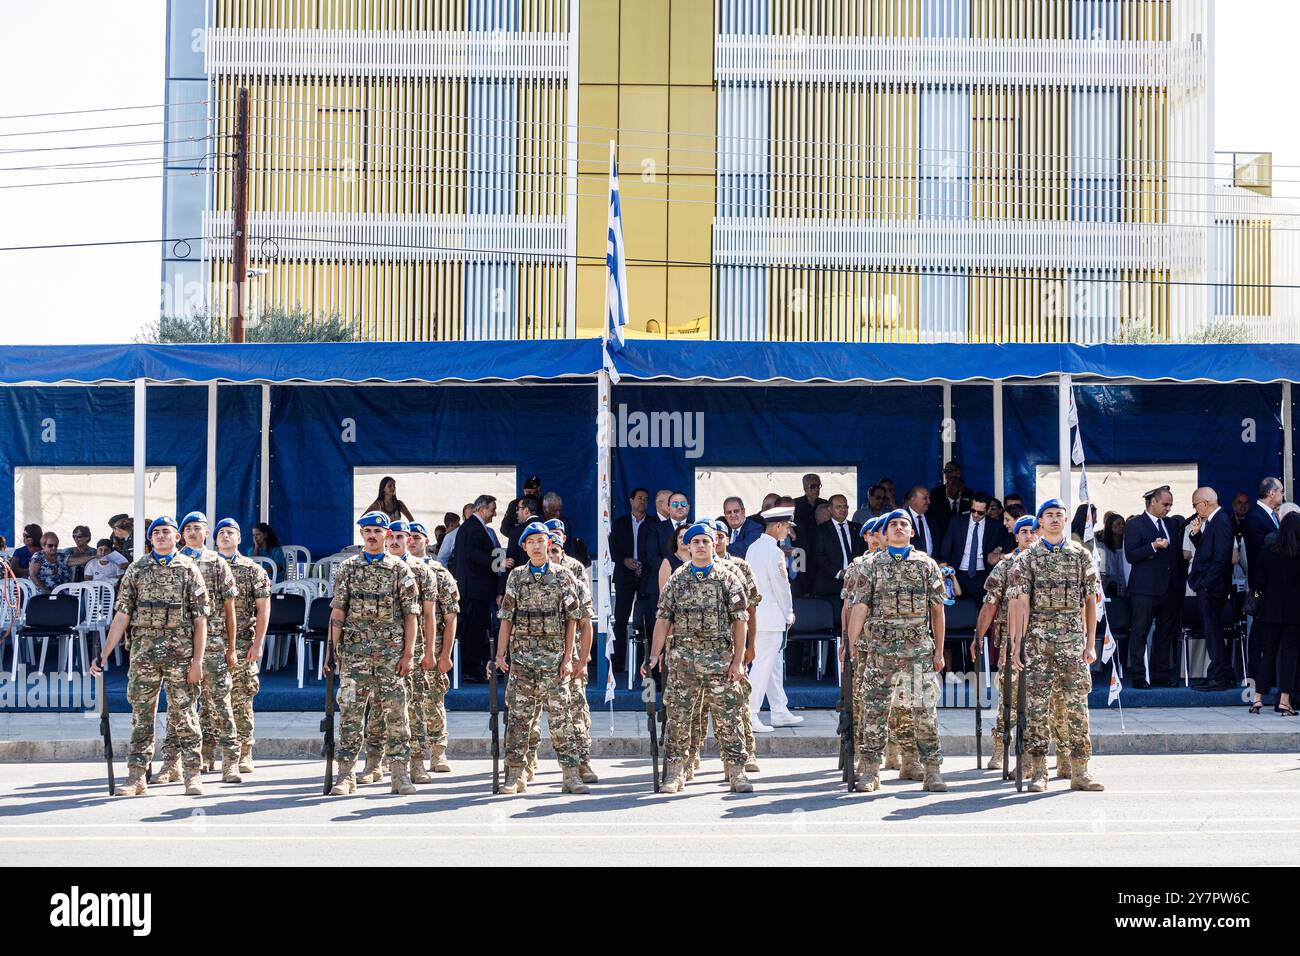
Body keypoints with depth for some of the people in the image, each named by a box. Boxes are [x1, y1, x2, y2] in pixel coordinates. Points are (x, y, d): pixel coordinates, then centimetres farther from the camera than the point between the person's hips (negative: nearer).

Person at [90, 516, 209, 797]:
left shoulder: (188, 569, 4)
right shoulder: (136, 570, 9)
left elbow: (200, 618, 1)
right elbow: (121, 615, 7)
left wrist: (197, 660, -7)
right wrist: (104, 654, 0)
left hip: (180, 653, -2)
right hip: (143, 652, 2)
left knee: (184, 715, 0)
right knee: (141, 715, 3)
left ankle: (192, 774, 6)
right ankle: (136, 777, 7)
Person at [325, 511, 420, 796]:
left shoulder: (400, 570, 5)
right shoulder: (347, 568, 8)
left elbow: (411, 614, 3)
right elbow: (337, 612, 7)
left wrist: (408, 653, -4)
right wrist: (333, 649, -1)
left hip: (391, 652, -1)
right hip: (355, 651, 1)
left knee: (395, 713, -1)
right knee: (350, 713, -1)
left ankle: (400, 774, 4)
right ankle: (346, 775, 3)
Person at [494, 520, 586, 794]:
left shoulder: (564, 576, 4)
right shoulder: (516, 577, 8)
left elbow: (572, 620, 3)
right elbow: (506, 619, 9)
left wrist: (568, 657, -3)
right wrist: (500, 654, 2)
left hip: (554, 659, -2)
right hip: (522, 658, 2)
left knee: (560, 718, -4)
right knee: (518, 718, 3)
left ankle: (571, 775, -2)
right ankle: (516, 775, 9)